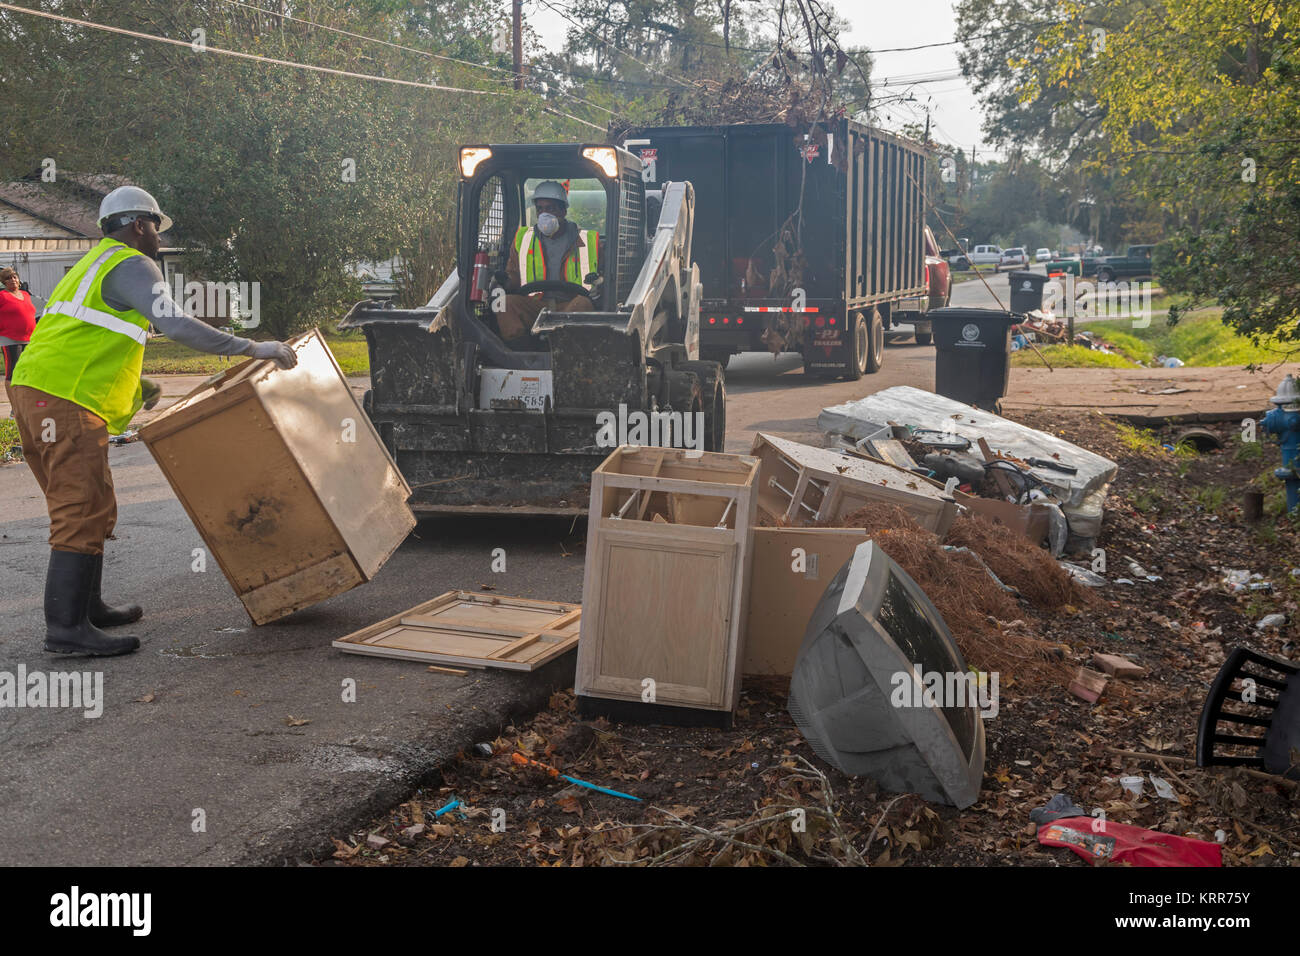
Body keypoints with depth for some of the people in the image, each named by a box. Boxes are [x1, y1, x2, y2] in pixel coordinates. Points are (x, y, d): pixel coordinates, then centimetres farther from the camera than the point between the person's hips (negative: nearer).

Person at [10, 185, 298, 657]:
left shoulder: (93, 264, 29)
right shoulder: (132, 265, -3)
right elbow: (176, 325, -17)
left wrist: (134, 388, 29)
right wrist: (253, 348, -15)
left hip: (33, 390, 10)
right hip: (64, 399, -10)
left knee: (79, 508, 16)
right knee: (83, 511, -12)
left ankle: (86, 607, 24)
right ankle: (66, 626, -13)